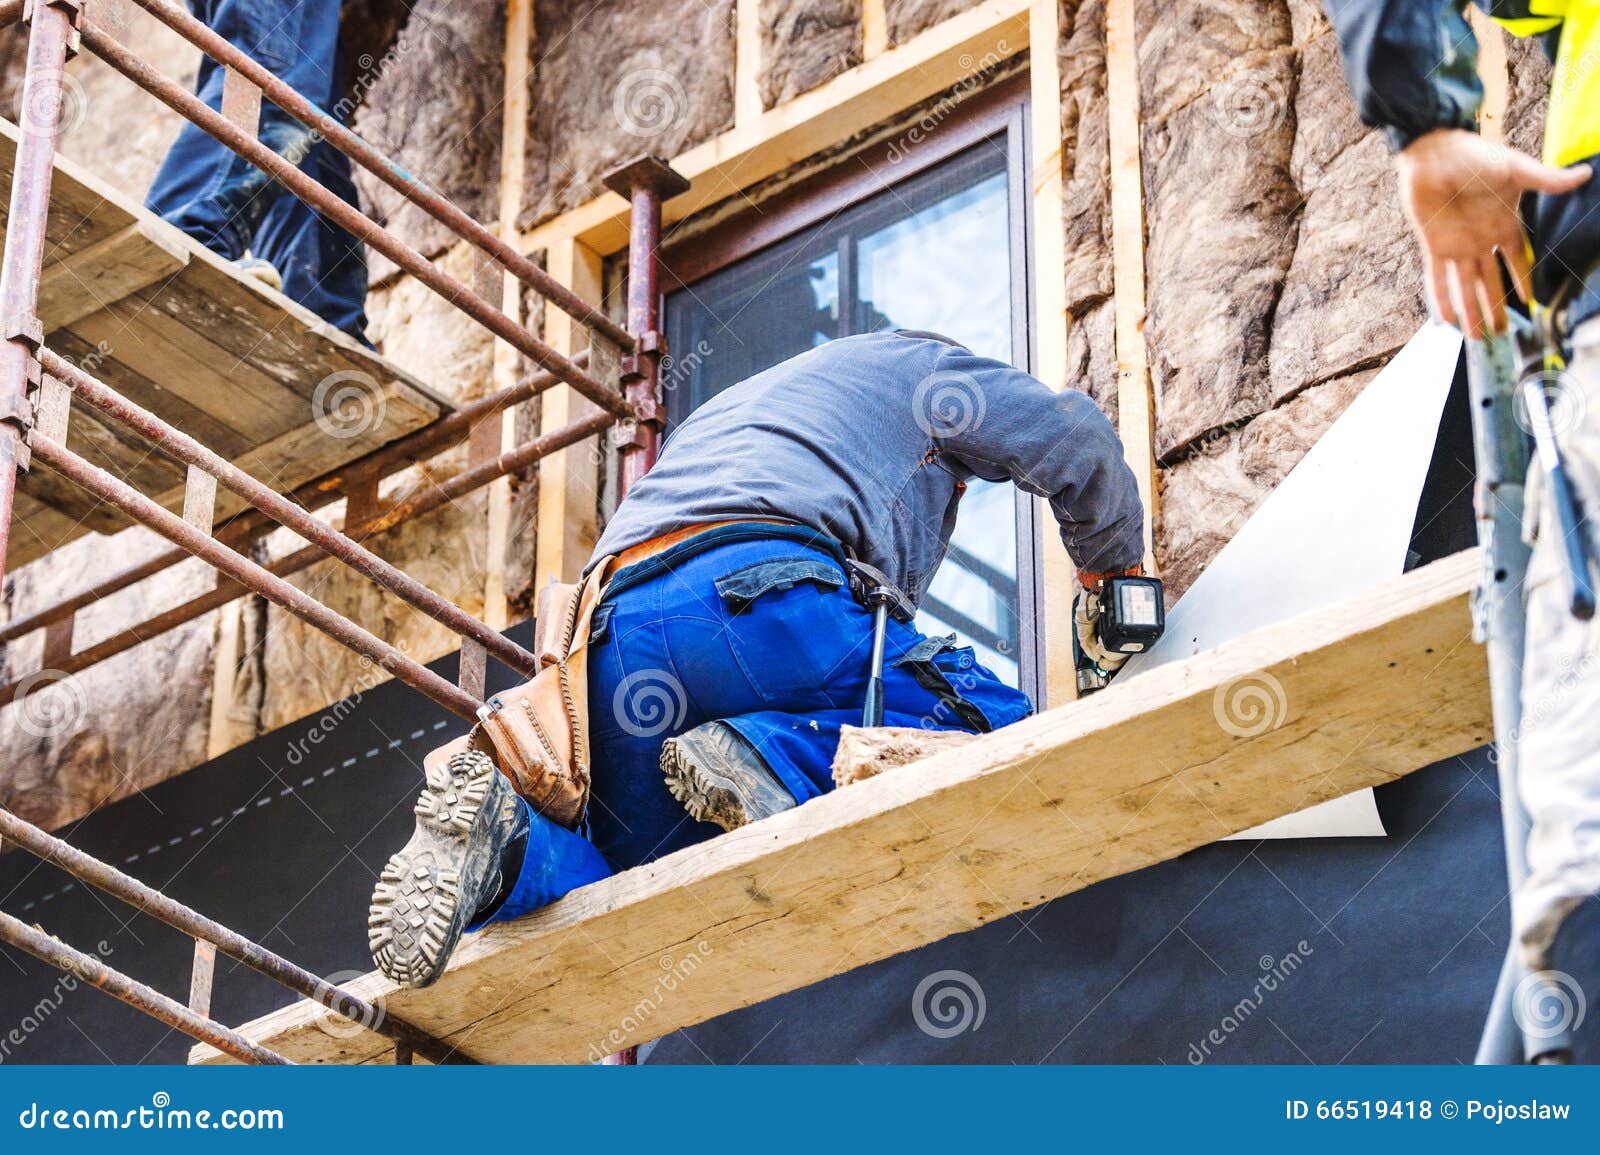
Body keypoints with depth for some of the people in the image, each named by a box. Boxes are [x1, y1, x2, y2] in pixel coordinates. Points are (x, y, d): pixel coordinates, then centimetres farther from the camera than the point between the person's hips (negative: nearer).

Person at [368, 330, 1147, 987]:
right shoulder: (914, 362, 30)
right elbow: (1076, 441, 24)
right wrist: (1115, 565, 43)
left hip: (611, 645, 7)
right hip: (752, 591, -6)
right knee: (998, 725, 1)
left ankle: (513, 845, -19)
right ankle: (778, 763, -21)